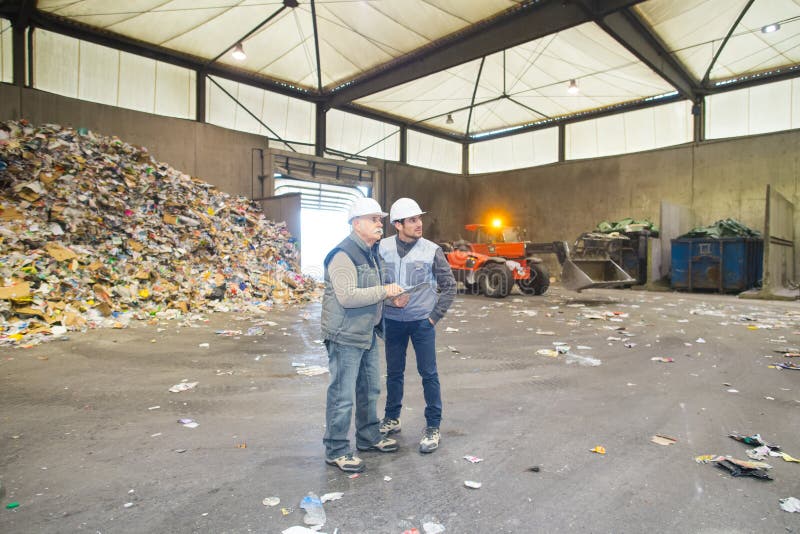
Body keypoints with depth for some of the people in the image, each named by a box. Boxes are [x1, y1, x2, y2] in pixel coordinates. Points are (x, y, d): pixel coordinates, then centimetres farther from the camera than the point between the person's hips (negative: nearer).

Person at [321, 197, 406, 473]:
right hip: (345, 337, -10)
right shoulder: (343, 254, -19)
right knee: (343, 395, 1)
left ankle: (369, 436, 37)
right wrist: (384, 291, -22)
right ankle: (336, 450, 16)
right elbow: (347, 296, -28)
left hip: (368, 334, 10)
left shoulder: (372, 253, 13)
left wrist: (392, 297, 10)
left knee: (370, 389, 20)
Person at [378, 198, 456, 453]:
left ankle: (433, 427, 17)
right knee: (394, 373, 15)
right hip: (392, 321, 2)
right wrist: (388, 299, -6)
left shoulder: (431, 250, -9)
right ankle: (391, 419, 33)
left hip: (422, 322, -2)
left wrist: (435, 315, -4)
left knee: (428, 374, 3)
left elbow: (449, 286, -1)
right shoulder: (383, 248, -6)